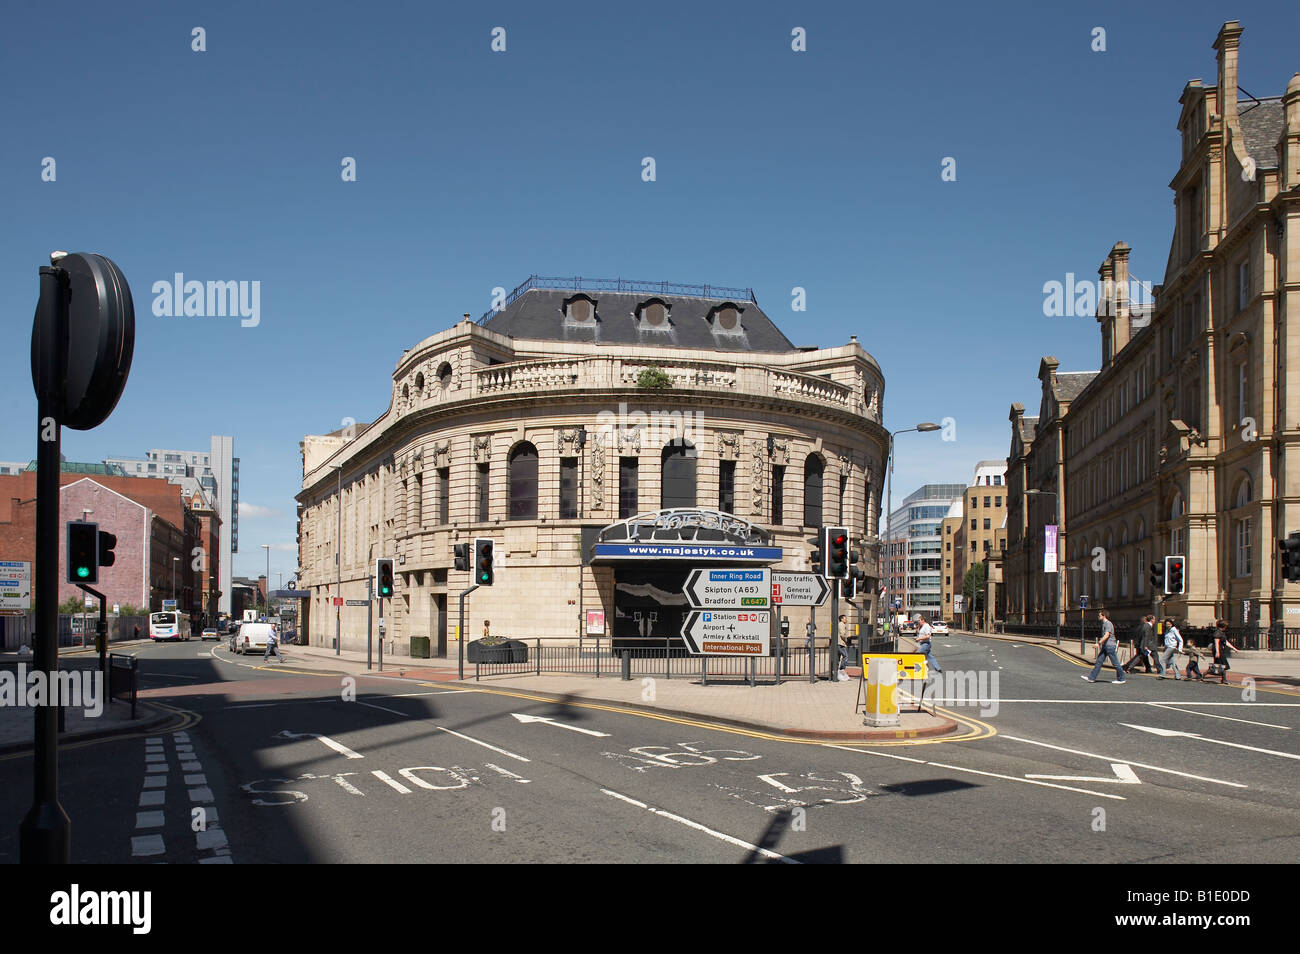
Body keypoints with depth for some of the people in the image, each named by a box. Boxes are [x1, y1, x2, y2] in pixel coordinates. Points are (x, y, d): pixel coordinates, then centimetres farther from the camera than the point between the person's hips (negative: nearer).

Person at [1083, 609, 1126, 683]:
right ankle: (1091, 678, 5)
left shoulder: (1108, 624, -15)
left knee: (1115, 663, -1)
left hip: (1110, 646, -10)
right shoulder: (1103, 624, 16)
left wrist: (1098, 643, -27)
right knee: (1099, 661, 6)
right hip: (1105, 646, 10)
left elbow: (1106, 635, -24)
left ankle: (1121, 679, 9)